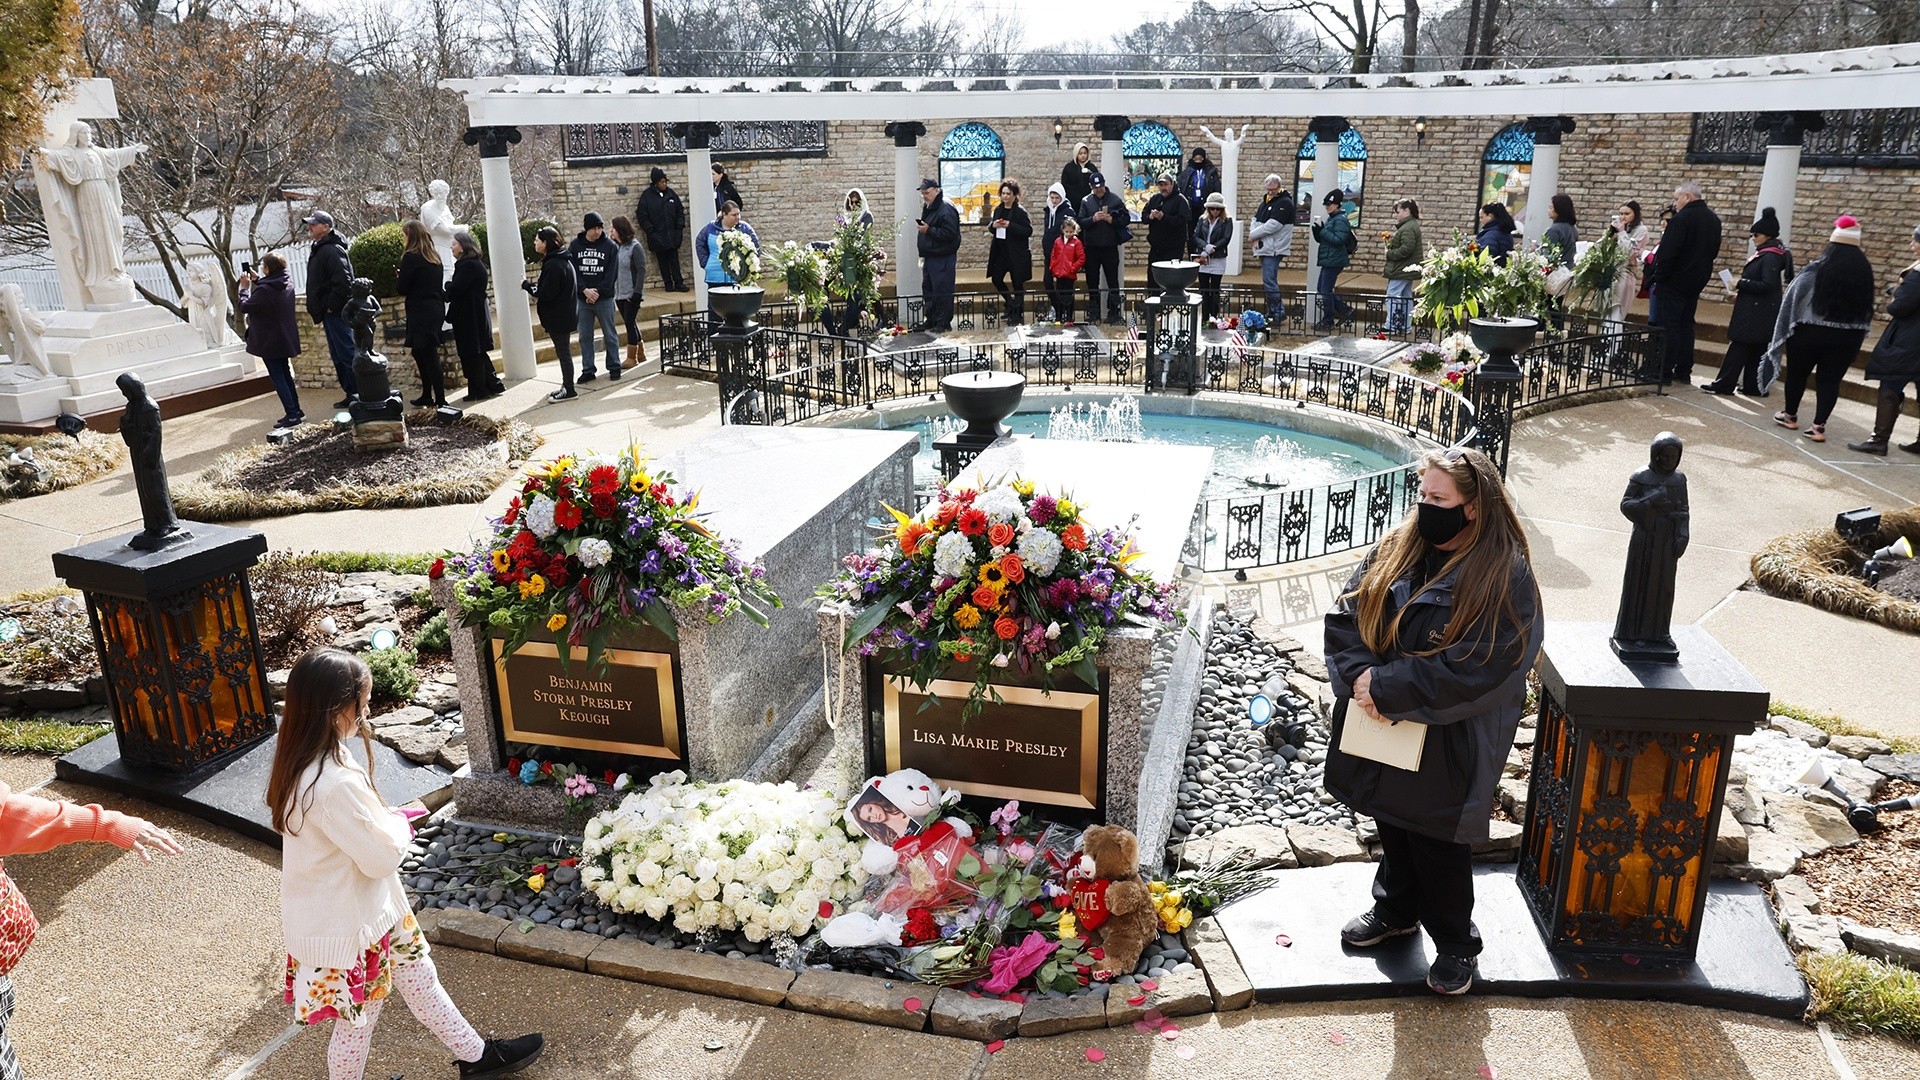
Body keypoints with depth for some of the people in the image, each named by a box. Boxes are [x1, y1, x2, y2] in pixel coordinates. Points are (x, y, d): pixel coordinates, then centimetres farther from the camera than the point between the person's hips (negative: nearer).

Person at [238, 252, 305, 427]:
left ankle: (292, 414, -5)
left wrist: (244, 288, 1)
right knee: (286, 375, 17)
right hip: (285, 339, 8)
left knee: (278, 378, -2)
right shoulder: (287, 285, 2)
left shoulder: (264, 290, -23)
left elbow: (244, 307, -12)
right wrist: (257, 281, 17)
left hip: (270, 342, -8)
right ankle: (295, 411, 21)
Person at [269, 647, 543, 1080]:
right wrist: (398, 825, -8)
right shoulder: (335, 783, -36)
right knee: (357, 1019, 13)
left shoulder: (301, 761, -6)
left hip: (370, 910, 10)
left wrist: (387, 819, -3)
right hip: (348, 926, -10)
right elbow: (383, 856, -26)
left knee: (419, 976, 23)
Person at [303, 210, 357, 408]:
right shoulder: (319, 250, 18)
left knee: (346, 353, -8)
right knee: (337, 356, 13)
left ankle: (358, 393, -5)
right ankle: (351, 394, 18)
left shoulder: (332, 250, -14)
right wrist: (314, 308, 18)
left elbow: (343, 281, -25)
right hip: (329, 313, 11)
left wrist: (331, 306, -20)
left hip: (336, 312, -11)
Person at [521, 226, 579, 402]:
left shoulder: (553, 265, -21)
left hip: (558, 317, -10)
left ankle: (569, 390, 6)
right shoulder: (562, 260, 10)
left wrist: (527, 285, -9)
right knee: (563, 351, 16)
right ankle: (566, 387, 23)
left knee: (563, 352, -2)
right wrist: (533, 286, 6)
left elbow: (546, 293, -23)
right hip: (565, 314, 10)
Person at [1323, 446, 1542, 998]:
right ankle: (1396, 911, 47)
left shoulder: (1506, 577, -19)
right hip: (1383, 732, 5)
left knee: (1439, 847, 10)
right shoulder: (1395, 549, -1)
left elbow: (1474, 671, -24)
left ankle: (1456, 945, 33)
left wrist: (1385, 687, -24)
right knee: (1394, 827, 23)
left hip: (1449, 744, -5)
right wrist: (1359, 677, -19)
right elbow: (1345, 615, -2)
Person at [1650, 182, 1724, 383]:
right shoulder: (1713, 219, 11)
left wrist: (1658, 277, -13)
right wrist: (1700, 271, 19)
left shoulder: (1682, 218, -17)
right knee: (1686, 325, 13)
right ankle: (1684, 371, 16)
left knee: (1669, 325, -5)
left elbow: (1667, 252, -20)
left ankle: (1665, 372, -5)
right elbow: (1714, 251, 18)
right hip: (1698, 280, 8)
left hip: (1675, 281, -8)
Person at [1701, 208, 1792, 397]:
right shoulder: (1764, 253, 14)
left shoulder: (1771, 256, -16)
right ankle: (1754, 386, 15)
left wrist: (1740, 284, -17)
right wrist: (1741, 292, 11)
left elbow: (1767, 285, -23)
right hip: (1756, 310, 10)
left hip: (1758, 313, -10)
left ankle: (1724, 384, -3)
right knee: (1757, 350, 11)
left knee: (1739, 347, -6)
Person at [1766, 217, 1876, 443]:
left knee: (1798, 373, 16)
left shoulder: (1816, 270, -11)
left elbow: (1793, 300, -7)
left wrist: (1785, 333, 2)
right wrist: (1857, 333, 17)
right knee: (1830, 379, 7)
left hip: (1811, 332, -3)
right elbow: (1867, 307, 8)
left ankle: (1790, 415, 31)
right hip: (1848, 337, 3)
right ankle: (1819, 426, 3)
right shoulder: (1865, 271, 0)